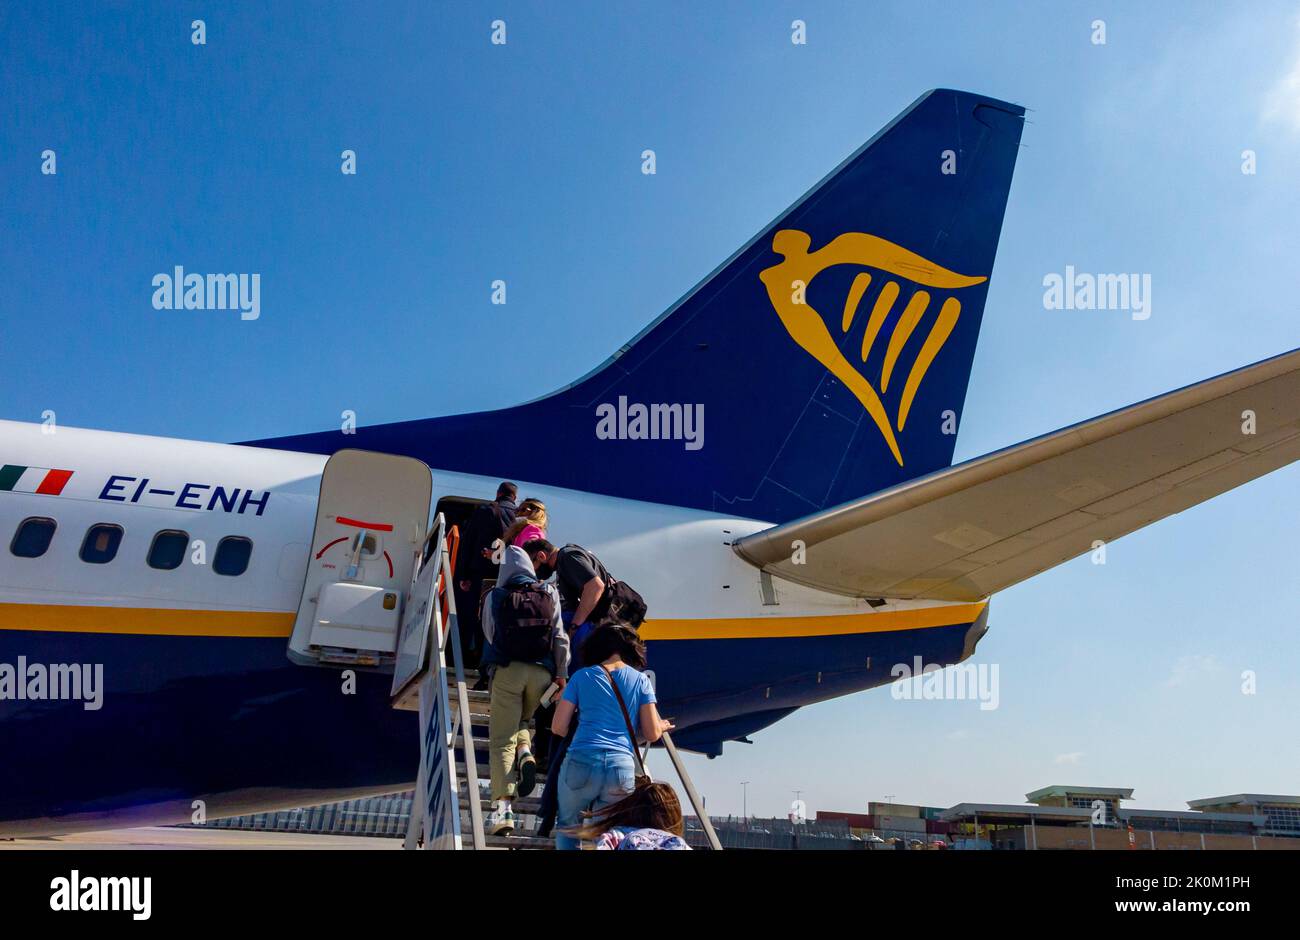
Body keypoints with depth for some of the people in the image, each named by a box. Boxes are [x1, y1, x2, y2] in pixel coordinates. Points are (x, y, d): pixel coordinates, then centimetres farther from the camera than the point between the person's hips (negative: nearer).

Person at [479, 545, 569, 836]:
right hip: (542, 672, 2)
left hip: (508, 670, -2)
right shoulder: (549, 594, 10)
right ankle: (525, 753, -4)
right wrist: (562, 673, 7)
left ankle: (502, 805, -15)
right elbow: (560, 637, 5)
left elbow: (489, 633, 13)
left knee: (501, 739, -2)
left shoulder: (495, 597, 6)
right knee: (522, 721, 28)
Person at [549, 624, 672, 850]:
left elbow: (558, 728, 10)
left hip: (581, 763, -1)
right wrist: (662, 726, 33)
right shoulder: (641, 680, 13)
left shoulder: (582, 676, 12)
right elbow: (652, 734, 11)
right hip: (623, 768, 1)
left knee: (568, 831, 15)